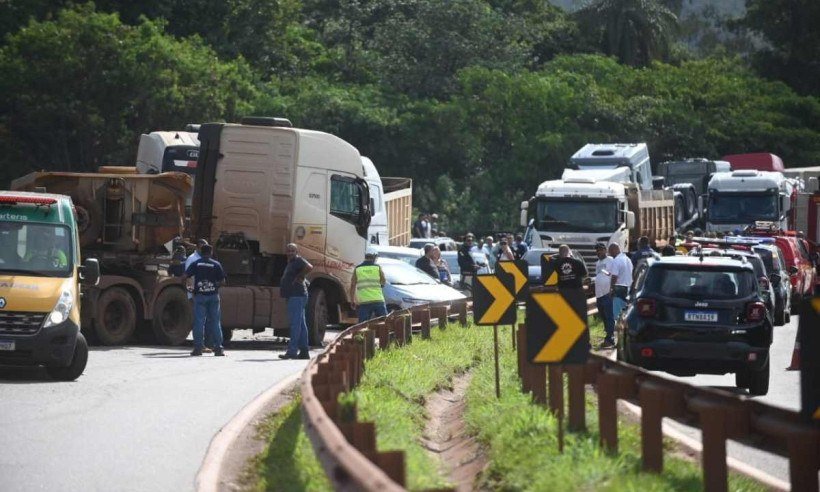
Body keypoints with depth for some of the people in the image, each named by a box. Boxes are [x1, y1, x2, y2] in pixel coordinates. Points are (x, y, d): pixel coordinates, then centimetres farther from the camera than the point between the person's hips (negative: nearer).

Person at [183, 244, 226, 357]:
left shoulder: (196, 264, 2)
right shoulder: (216, 264, 1)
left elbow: (184, 277, -4)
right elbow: (222, 281, 1)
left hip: (200, 296, 0)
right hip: (213, 296, 0)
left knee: (199, 322, 1)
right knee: (215, 322, 5)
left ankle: (198, 347, -4)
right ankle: (218, 348, 3)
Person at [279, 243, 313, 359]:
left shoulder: (298, 261, -10)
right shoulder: (290, 263, 22)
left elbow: (309, 267, -31)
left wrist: (299, 278, -20)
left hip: (297, 296, -11)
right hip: (293, 297, 11)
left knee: (295, 323, -14)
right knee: (301, 324, 11)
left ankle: (291, 351, -18)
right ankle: (304, 351, 13)